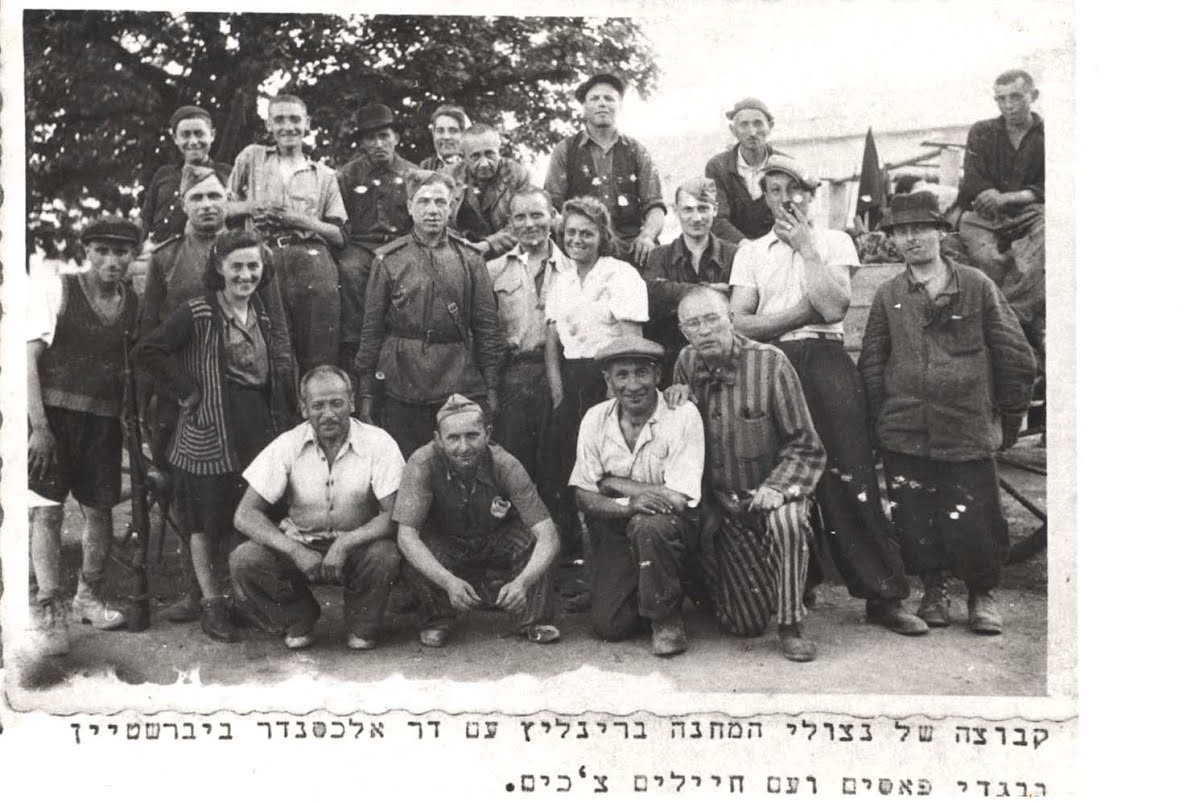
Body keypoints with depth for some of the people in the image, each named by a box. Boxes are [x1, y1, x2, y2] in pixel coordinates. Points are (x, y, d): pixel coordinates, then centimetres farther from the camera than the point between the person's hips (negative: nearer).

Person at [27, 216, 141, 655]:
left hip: (104, 420, 4)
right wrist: (39, 426, -16)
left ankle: (89, 596, 27)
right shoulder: (57, 290, -6)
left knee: (100, 508, 10)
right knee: (47, 509, -6)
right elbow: (29, 359, -9)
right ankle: (49, 610, 0)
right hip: (54, 411, -4)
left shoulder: (133, 304, 6)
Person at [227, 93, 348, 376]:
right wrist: (251, 207, -1)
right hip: (265, 264, 0)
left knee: (320, 358, -8)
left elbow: (340, 236, 11)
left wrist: (301, 220, -3)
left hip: (313, 265, 0)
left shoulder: (325, 175, 18)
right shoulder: (251, 157, 19)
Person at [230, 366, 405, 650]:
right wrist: (296, 551, -27)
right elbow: (245, 515, -12)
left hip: (358, 545, -1)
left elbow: (394, 515, -17)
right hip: (298, 544, 2)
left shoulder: (378, 443, -14)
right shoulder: (287, 446, -10)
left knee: (385, 556, -34)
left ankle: (362, 626, -2)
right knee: (243, 560, -23)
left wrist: (346, 543, -33)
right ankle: (299, 619, 4)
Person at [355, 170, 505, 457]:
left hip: (460, 387, 0)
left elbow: (487, 326, 6)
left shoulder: (469, 259, 5)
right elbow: (371, 328, 4)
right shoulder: (388, 259, 3)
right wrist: (365, 392, 2)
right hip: (402, 387, 0)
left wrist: (491, 387, 1)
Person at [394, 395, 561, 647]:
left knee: (530, 540, -29)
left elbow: (548, 535, -30)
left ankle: (534, 619, -4)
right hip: (444, 547, 0)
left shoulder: (505, 466, -27)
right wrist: (448, 581, -46)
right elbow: (406, 534, -31)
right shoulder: (423, 463, -28)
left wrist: (522, 582, -48)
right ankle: (437, 618, -1)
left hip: (496, 546, 1)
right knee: (414, 559, -32)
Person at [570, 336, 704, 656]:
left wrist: (613, 483, -15)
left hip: (671, 524, -3)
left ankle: (667, 619, -13)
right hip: (616, 529, 3)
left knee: (649, 527, -37)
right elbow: (584, 498, -6)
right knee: (608, 625, -11)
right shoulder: (596, 419, -5)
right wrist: (628, 505, -27)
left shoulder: (683, 415, -17)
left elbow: (677, 500, -23)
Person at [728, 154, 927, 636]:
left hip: (824, 363, -2)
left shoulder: (833, 242, 11)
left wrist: (804, 246, -4)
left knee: (848, 478, -7)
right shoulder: (750, 252, 15)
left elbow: (835, 307, -8)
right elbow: (740, 323, 1)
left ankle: (883, 595, -2)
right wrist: (806, 310, -6)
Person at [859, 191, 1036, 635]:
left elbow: (1016, 358, 5)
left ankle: (983, 593, 24)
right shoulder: (887, 296, 7)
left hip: (969, 435, -2)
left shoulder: (977, 286, 2)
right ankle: (933, 590, 29)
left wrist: (1008, 420, 6)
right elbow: (871, 365, 10)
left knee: (972, 527, -2)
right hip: (904, 436, 2)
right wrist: (883, 418, 5)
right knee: (916, 525, 5)